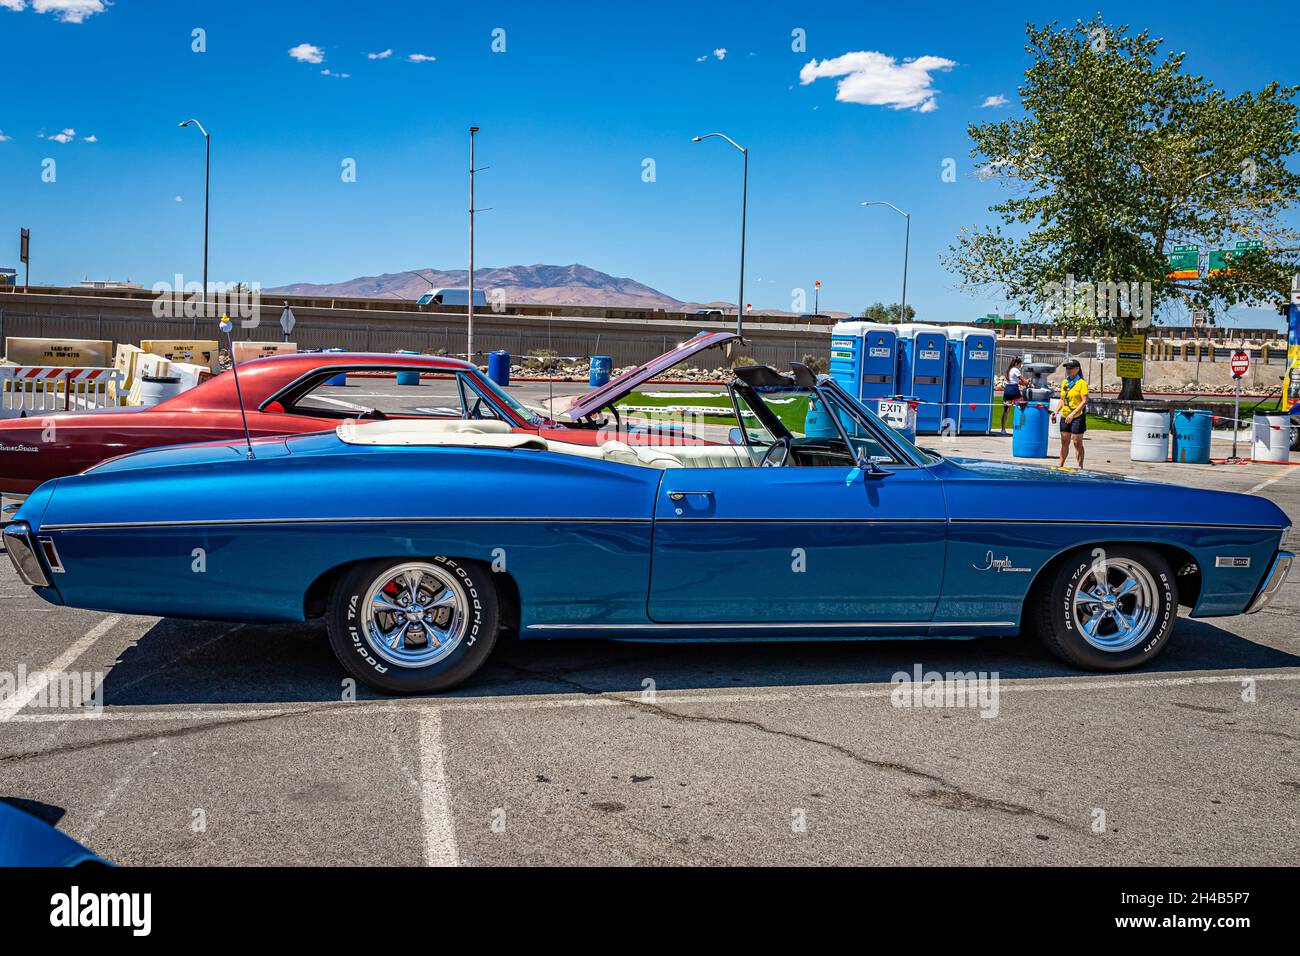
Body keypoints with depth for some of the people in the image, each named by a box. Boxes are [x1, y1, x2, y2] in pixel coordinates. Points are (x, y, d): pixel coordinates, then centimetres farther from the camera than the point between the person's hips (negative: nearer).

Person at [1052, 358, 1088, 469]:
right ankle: (1061, 465, 17)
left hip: (1077, 417, -6)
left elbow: (1084, 401, -14)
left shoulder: (1081, 383, -8)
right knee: (1064, 442, 11)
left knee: (1077, 443, -3)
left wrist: (1073, 414, -22)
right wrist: (1056, 412, 6)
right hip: (1065, 417, 6)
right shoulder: (1065, 382, 12)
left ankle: (1080, 467, 1)